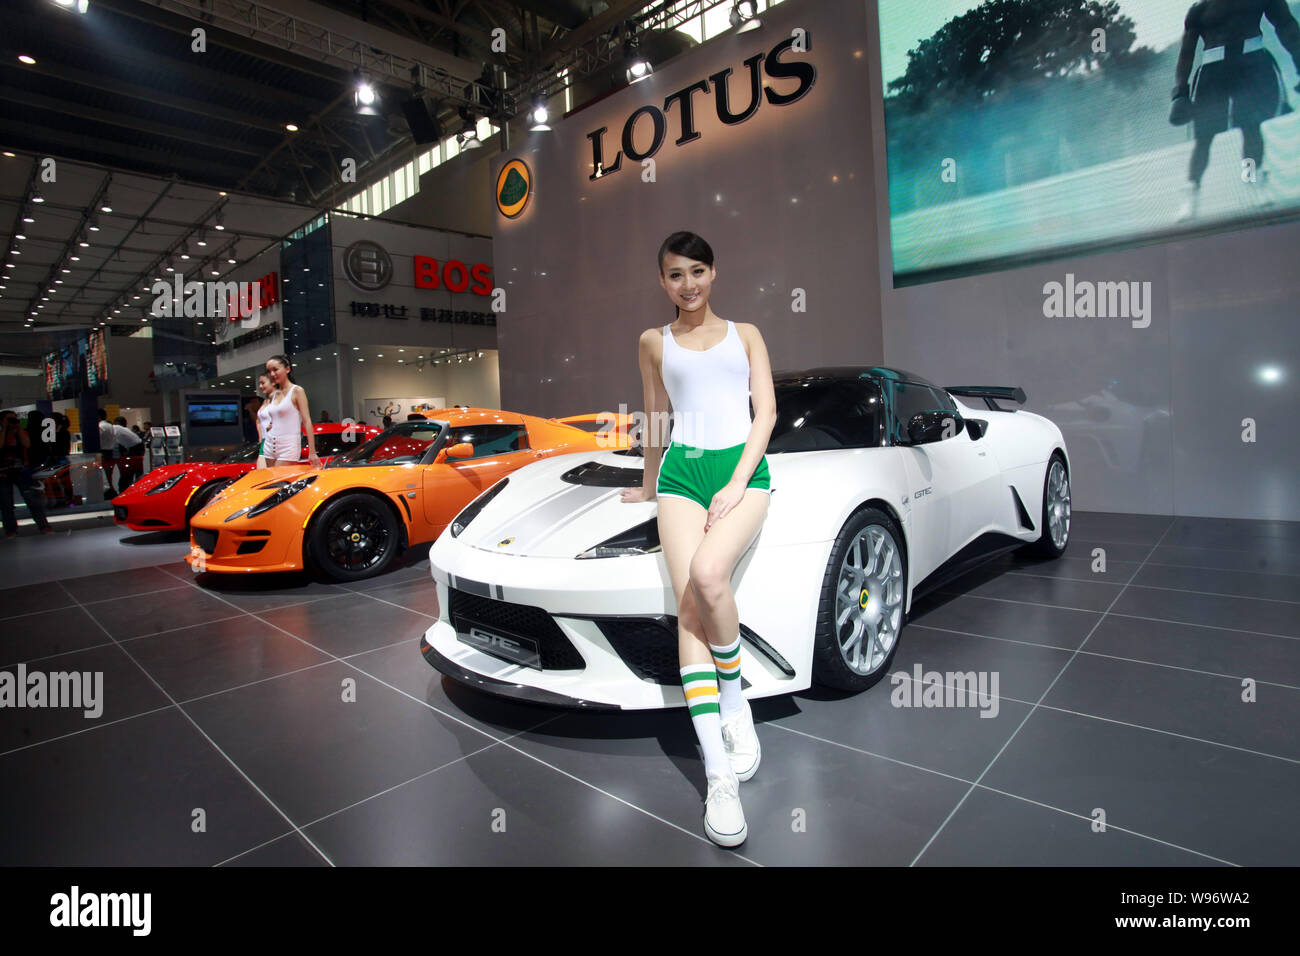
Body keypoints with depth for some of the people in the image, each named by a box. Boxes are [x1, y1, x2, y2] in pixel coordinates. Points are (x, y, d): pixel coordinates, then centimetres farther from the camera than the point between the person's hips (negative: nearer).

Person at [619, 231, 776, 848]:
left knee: (708, 574, -31)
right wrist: (649, 484, 29)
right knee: (688, 604, -17)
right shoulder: (654, 342, 19)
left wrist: (739, 483, -7)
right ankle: (719, 773, -16)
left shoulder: (745, 334, 16)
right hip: (682, 471, 2)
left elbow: (766, 410, 6)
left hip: (744, 468, -1)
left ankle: (735, 702, -4)